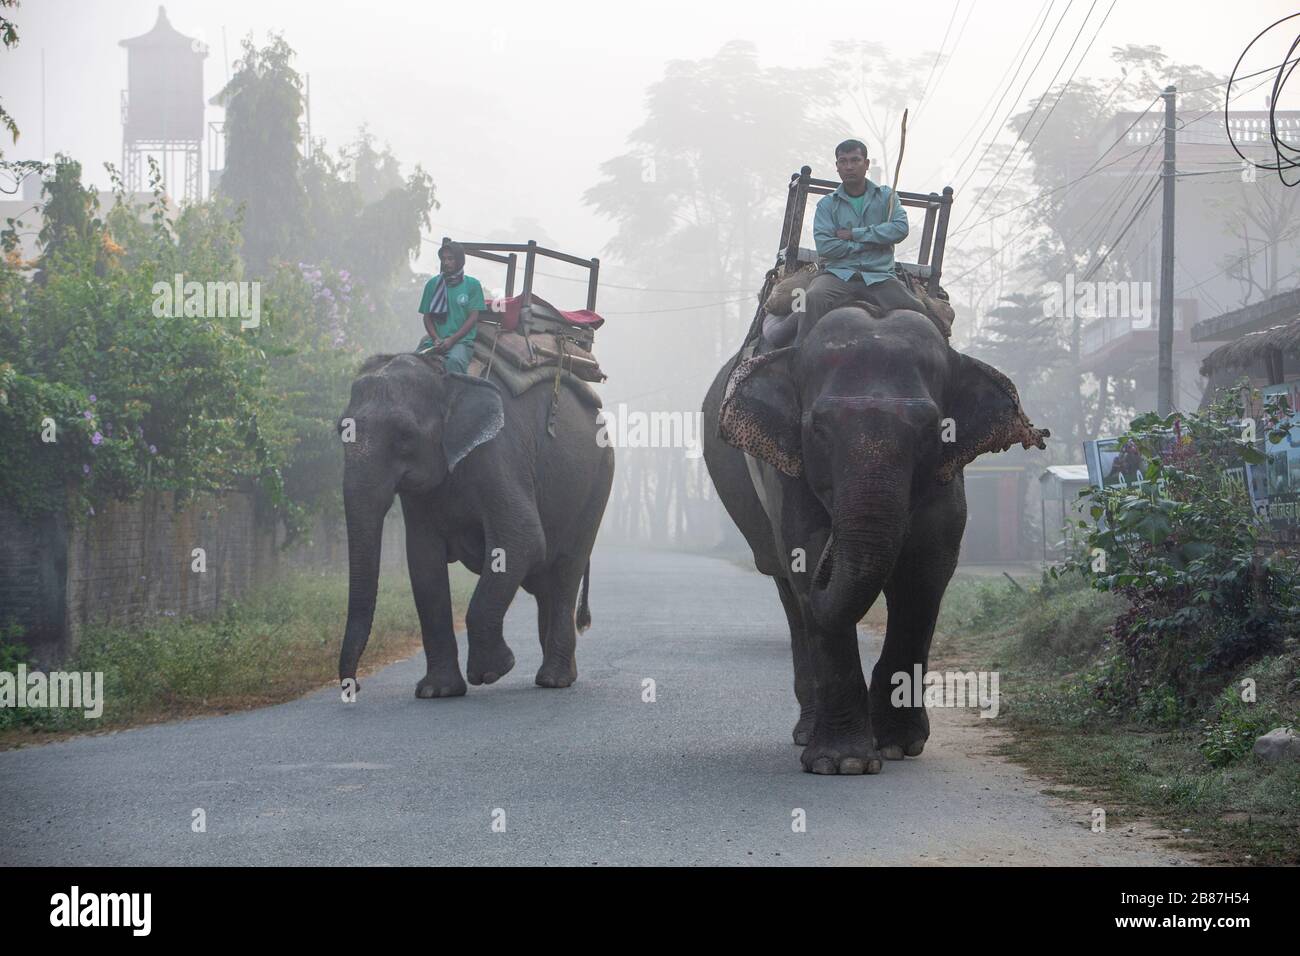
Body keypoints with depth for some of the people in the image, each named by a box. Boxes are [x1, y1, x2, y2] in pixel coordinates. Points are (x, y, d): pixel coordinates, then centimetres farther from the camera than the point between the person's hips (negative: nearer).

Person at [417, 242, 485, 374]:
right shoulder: (433, 284, 14)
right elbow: (427, 317, 13)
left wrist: (451, 340, -10)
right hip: (435, 340, 3)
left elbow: (473, 318, 1)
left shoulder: (472, 284, 6)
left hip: (461, 340, -3)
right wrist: (436, 339, -6)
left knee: (455, 360, -37)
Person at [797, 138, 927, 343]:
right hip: (839, 274, -1)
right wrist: (871, 242, -2)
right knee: (815, 297, -35)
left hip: (879, 277, 1)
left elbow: (900, 228, -2)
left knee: (917, 311, -26)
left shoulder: (885, 196, 17)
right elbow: (824, 247, -3)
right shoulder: (827, 204, 13)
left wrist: (855, 234, -4)